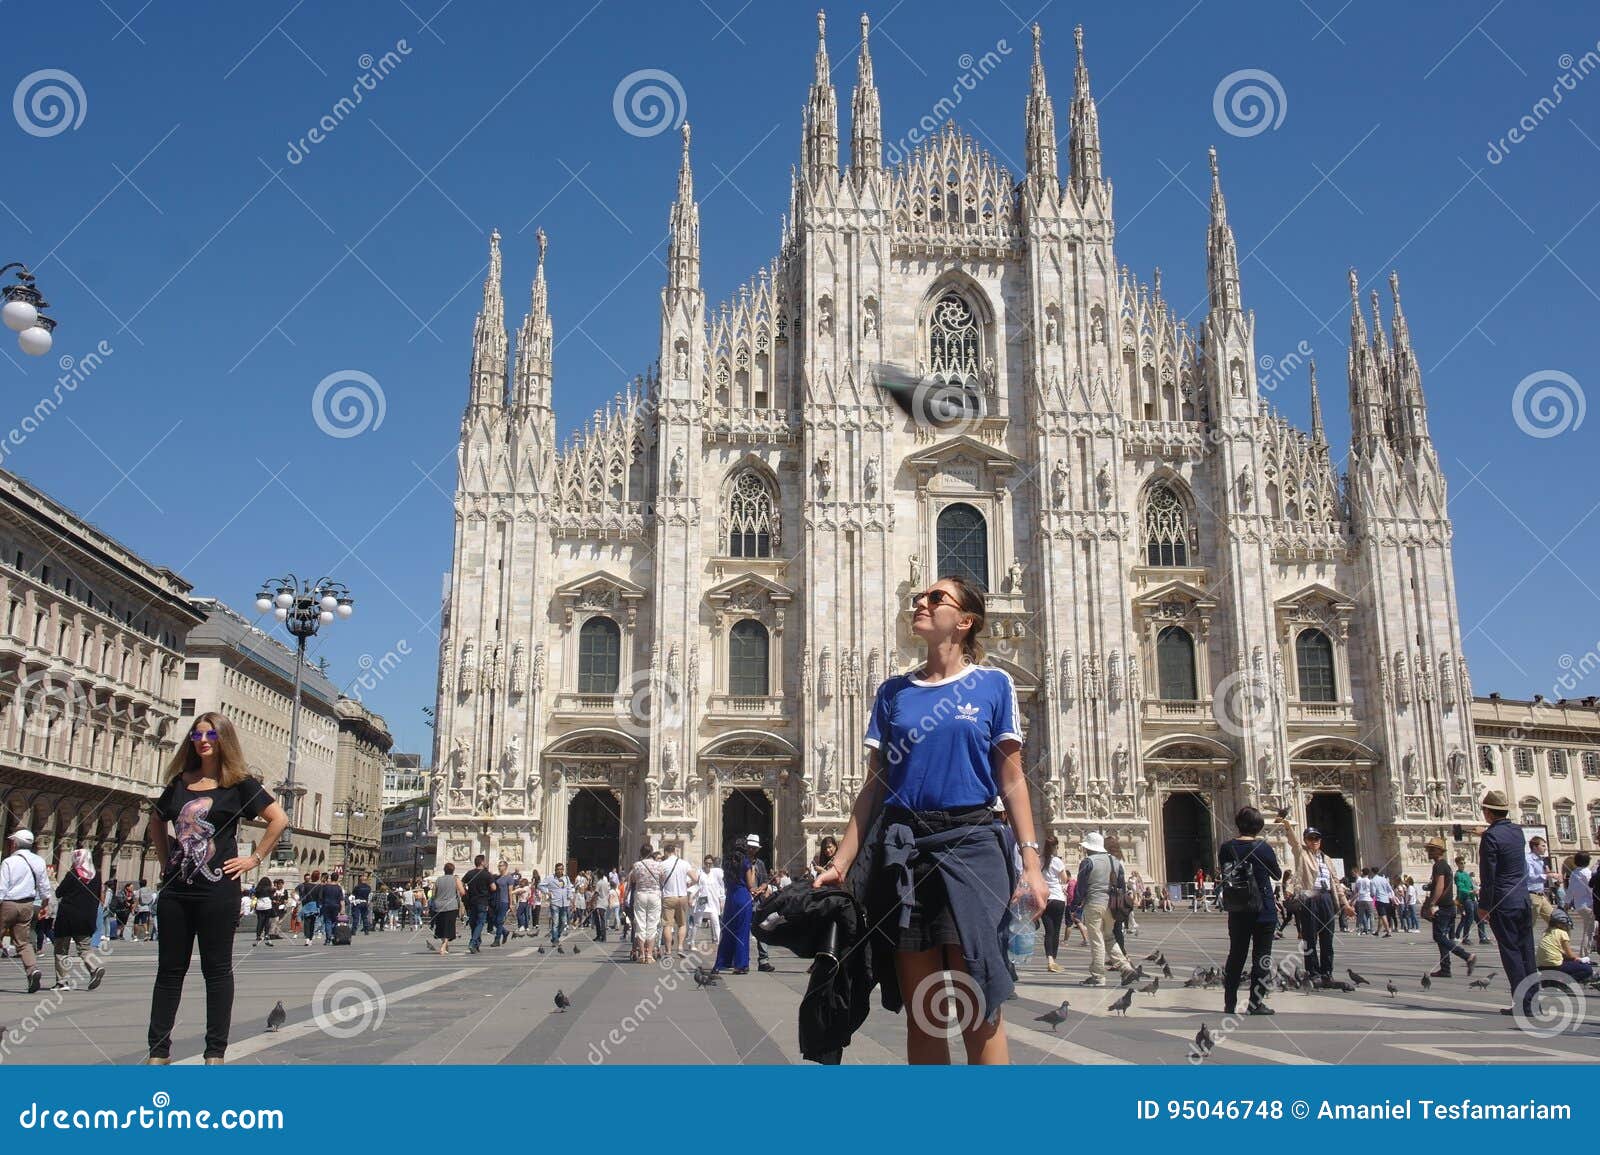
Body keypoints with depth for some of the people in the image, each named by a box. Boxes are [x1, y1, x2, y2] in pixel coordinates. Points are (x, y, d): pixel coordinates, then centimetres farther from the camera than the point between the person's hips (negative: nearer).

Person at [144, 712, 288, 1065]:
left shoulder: (238, 783, -3)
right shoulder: (179, 782, 10)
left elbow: (280, 820, -7)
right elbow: (157, 823, 27)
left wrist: (254, 859, -9)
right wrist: (166, 857, 13)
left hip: (218, 889, -5)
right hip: (175, 888, 5)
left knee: (217, 969, 3)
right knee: (169, 969, 10)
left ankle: (215, 1052, 10)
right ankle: (158, 1050, 18)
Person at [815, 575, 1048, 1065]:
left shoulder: (993, 684, 6)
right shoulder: (894, 692, 13)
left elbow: (1012, 782, 3)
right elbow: (874, 786, 11)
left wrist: (1031, 861, -7)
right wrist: (840, 863, 4)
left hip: (970, 846, -3)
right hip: (904, 852, 3)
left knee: (978, 1011, -6)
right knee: (920, 1011, 6)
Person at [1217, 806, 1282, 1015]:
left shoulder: (1226, 848, -3)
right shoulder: (1263, 847, -12)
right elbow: (1277, 875, 3)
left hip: (1237, 911, 4)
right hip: (1263, 910, -4)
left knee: (1236, 955, 13)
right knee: (1261, 957, 5)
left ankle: (1229, 1004, 16)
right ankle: (1255, 1004, 4)